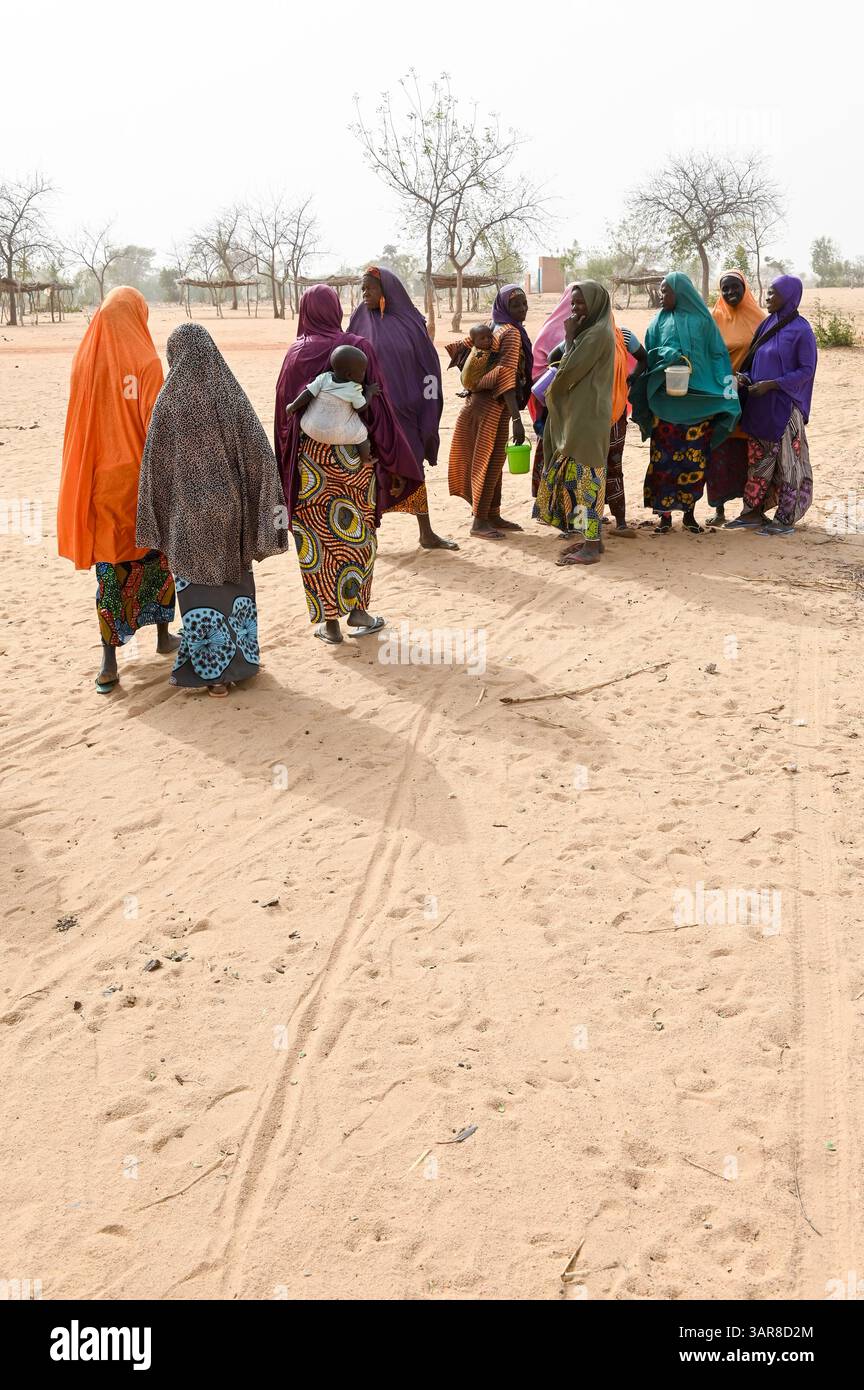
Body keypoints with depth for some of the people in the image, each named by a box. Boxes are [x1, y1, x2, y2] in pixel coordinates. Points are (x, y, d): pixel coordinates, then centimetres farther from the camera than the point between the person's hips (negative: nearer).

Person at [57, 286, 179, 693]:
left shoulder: (84, 360, 1)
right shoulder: (146, 362, -11)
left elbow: (78, 425, 7)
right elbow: (154, 426, -14)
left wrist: (87, 474, 17)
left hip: (98, 480, 3)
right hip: (140, 477, -3)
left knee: (109, 564, 6)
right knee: (155, 553, 17)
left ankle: (109, 661, 1)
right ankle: (163, 635, 31)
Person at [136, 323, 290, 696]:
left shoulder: (170, 399, -8)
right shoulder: (231, 393, -2)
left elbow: (154, 463, -6)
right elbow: (260, 454, -5)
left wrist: (156, 518, 3)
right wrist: (266, 506, 0)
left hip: (189, 512, -3)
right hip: (231, 507, 3)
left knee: (199, 589, 6)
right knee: (235, 581, 16)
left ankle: (212, 671, 11)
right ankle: (239, 659, 25)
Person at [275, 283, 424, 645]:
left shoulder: (295, 354, -2)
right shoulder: (359, 348, -5)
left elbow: (284, 412, 0)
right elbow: (378, 405, -6)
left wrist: (287, 464, 10)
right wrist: (394, 461, 1)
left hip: (308, 456, 0)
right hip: (353, 454, 0)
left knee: (317, 537, 7)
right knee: (356, 532, 13)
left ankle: (329, 620, 9)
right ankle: (358, 613, 15)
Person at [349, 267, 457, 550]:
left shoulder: (411, 322, 1)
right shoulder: (360, 322, 0)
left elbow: (429, 365, 4)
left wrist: (428, 415, 0)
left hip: (407, 410, 1)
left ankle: (427, 534, 17)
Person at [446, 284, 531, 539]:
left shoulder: (493, 329, 11)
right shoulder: (511, 333, -15)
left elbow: (457, 346, 10)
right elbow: (506, 377, -24)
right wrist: (517, 418, -29)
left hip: (483, 400, 9)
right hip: (495, 405, -9)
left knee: (494, 460, 14)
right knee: (489, 460, -3)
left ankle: (492, 515, 22)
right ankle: (479, 521, 3)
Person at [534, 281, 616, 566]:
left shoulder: (597, 333, -15)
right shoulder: (592, 331, 15)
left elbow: (569, 370, -15)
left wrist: (569, 336, -7)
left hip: (587, 416, -10)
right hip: (578, 414, 10)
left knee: (585, 474, -8)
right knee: (582, 475, 12)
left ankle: (591, 546, -5)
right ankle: (592, 537, 18)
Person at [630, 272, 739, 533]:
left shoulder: (702, 320, 6)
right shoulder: (659, 322, 10)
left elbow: (717, 355, 7)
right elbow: (651, 354, 5)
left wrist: (725, 392, -5)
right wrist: (672, 356, -16)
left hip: (698, 401, -1)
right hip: (665, 401, 1)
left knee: (695, 459, 1)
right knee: (664, 458, -2)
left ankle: (689, 511, 12)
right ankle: (665, 513, 6)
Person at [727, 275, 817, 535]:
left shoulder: (801, 330, -9)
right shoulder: (767, 325, 11)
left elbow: (807, 370, -12)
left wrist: (771, 384, -19)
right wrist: (745, 377, -3)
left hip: (784, 406, -7)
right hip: (759, 406, 7)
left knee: (785, 461, -1)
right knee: (757, 458, 10)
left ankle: (785, 520, 5)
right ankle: (753, 512, 17)